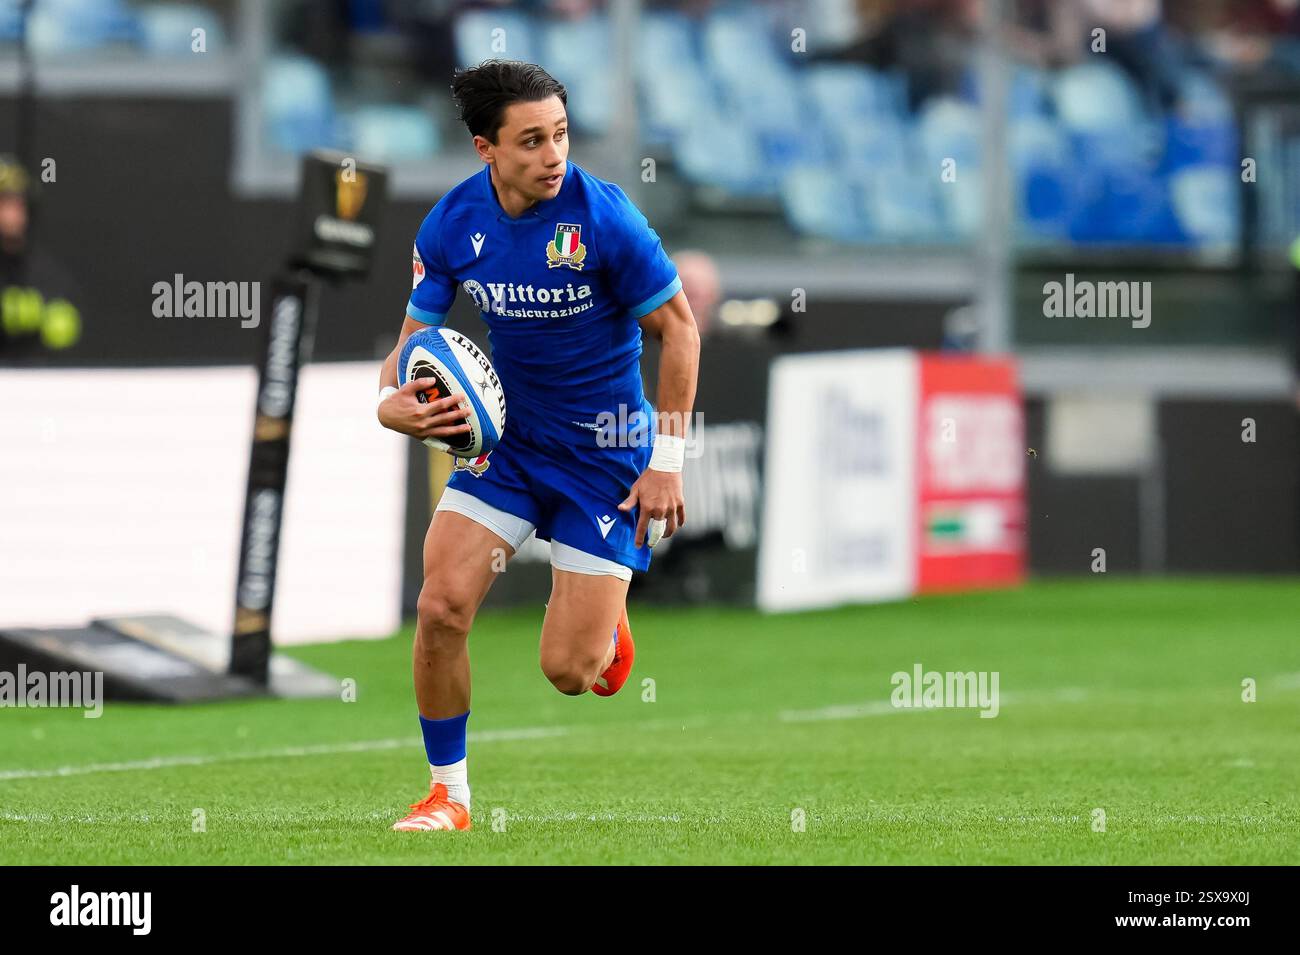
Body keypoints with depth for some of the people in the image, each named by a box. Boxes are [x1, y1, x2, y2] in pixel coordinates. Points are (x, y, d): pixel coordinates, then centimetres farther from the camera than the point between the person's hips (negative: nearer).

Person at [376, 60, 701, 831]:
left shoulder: (602, 216, -21)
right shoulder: (454, 224, -9)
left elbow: (679, 327, -11)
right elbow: (418, 336, 3)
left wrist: (667, 461, -11)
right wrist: (392, 402, -20)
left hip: (605, 450, -3)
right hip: (505, 437, 4)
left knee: (567, 671, -7)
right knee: (441, 607, -13)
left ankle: (606, 621, 33)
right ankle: (449, 794, 7)